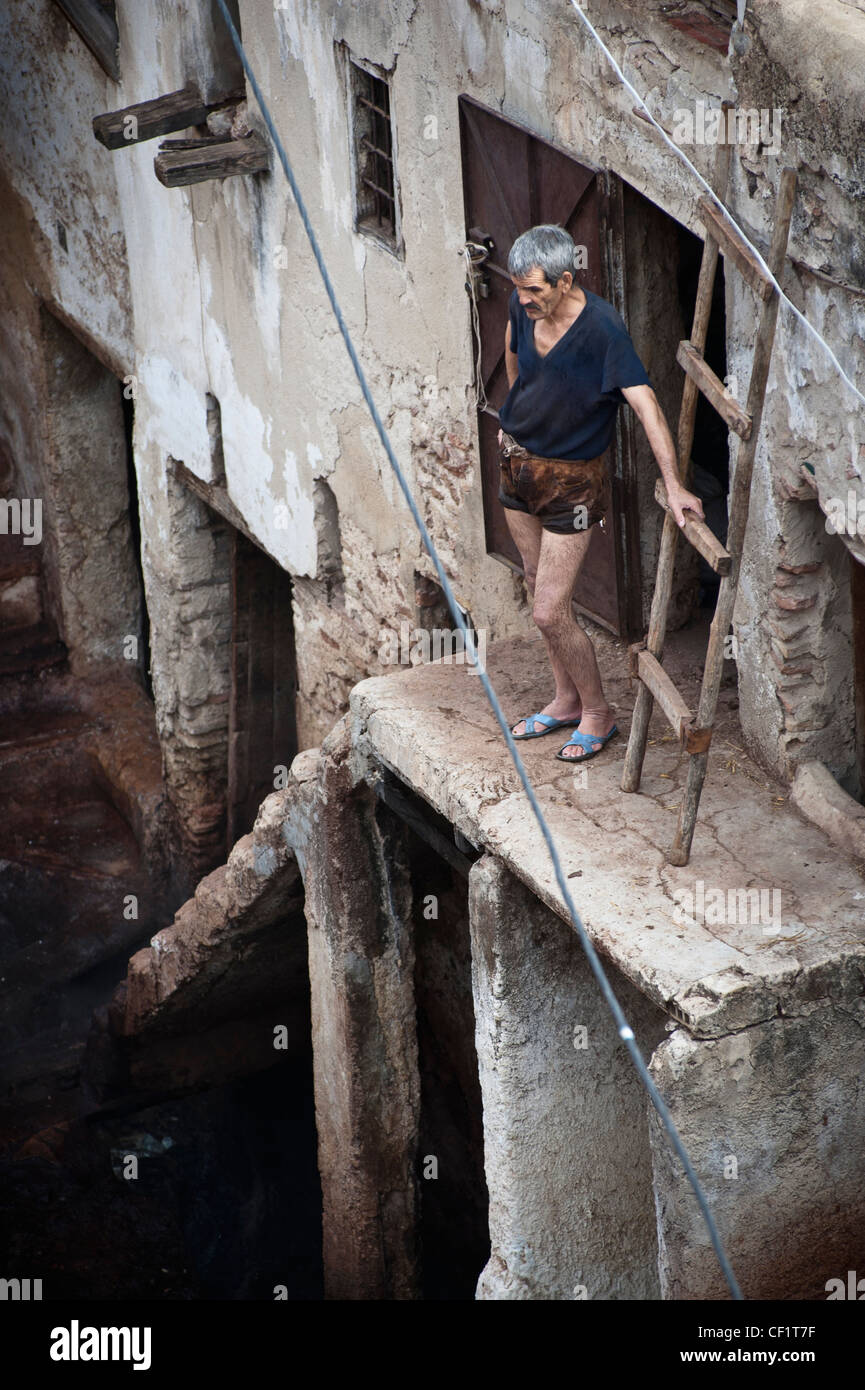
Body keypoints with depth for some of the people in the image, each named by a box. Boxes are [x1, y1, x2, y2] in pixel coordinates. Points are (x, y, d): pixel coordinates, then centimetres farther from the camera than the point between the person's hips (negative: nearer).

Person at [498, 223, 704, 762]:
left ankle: (598, 714, 14)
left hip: (570, 480, -7)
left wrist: (673, 485, -37)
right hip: (518, 464, 7)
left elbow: (645, 404, -31)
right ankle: (567, 700, 34)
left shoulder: (602, 327, -26)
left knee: (550, 612, -6)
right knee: (542, 592, 18)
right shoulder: (524, 307, -7)